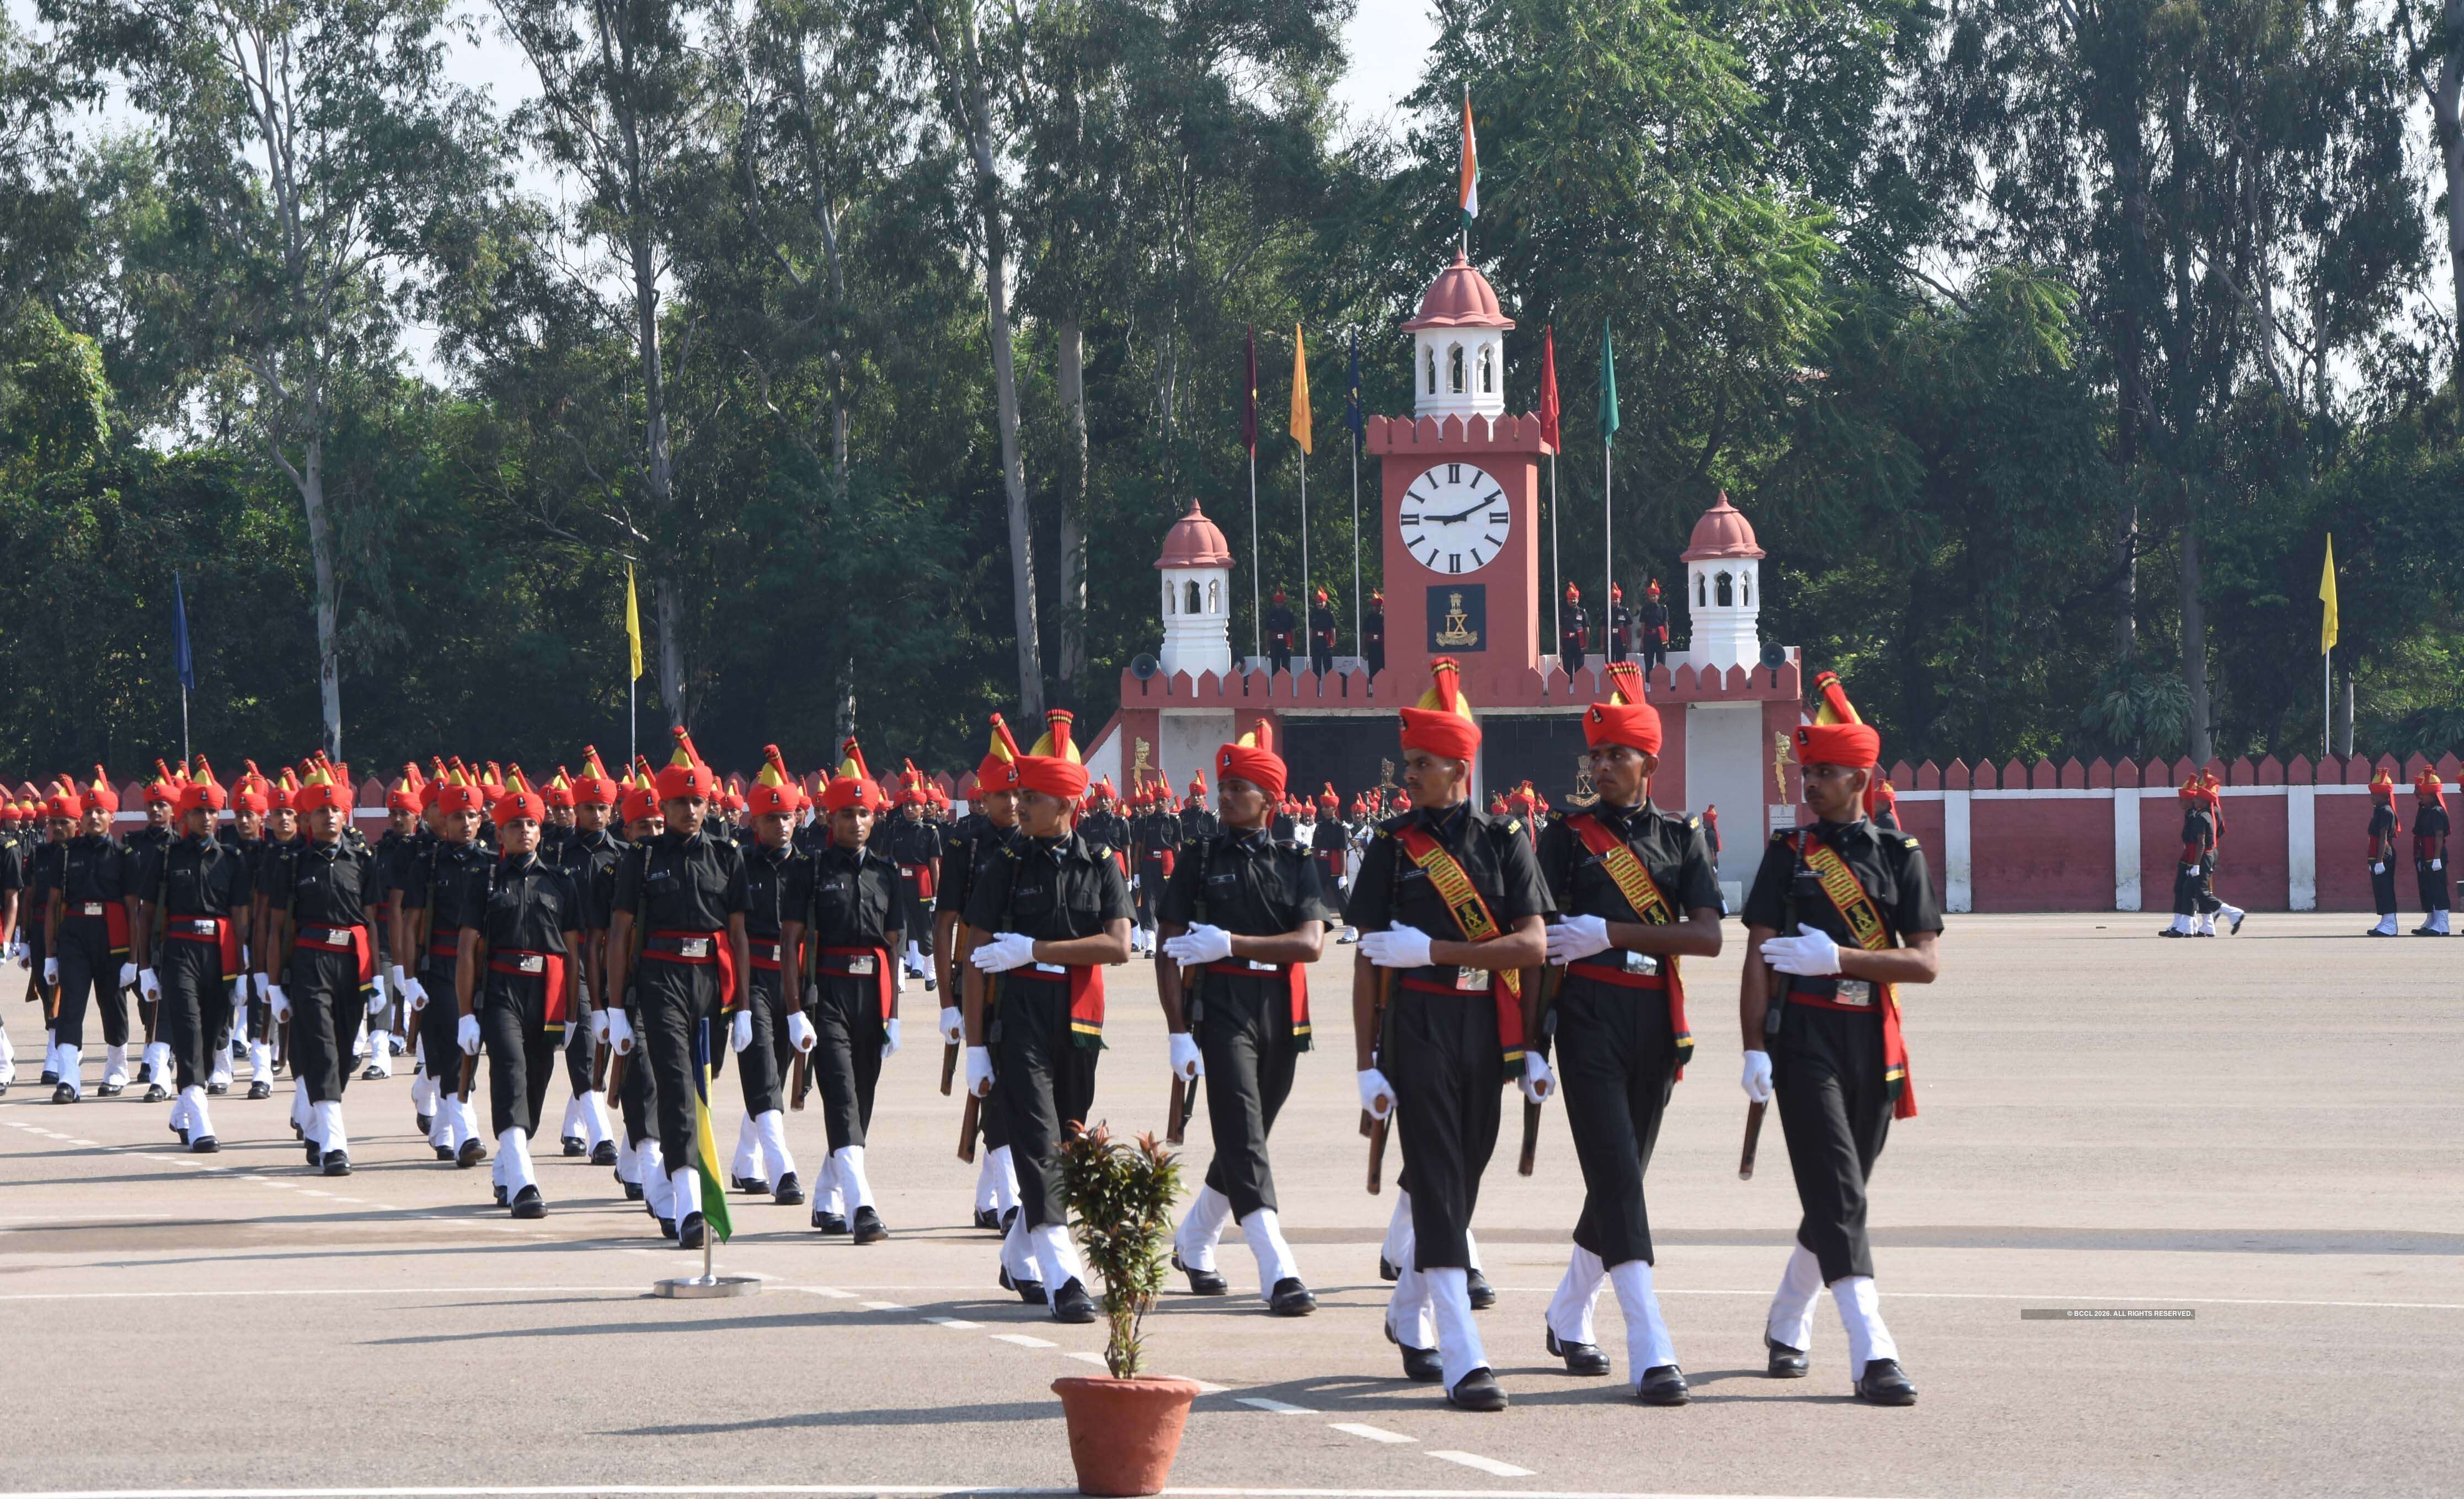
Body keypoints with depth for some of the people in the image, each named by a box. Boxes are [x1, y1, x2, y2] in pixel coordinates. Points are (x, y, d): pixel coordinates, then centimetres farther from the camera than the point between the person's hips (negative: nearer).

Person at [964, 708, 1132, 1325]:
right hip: (1017, 1017, -3)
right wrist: (975, 1044, -4)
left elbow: (1117, 946, -7)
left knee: (1067, 1146, 13)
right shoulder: (1005, 867, 2)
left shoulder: (1101, 868, 6)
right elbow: (978, 958, 1)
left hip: (1078, 1023, 3)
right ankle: (1063, 1280, -21)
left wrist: (1033, 949, -15)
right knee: (1038, 1147, -14)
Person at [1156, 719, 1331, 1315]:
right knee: (1243, 1137, -15)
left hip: (1282, 1016, 3)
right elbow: (1170, 952, 1)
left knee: (1246, 1140, 15)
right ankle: (1279, 1274, -22)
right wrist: (1179, 1034, -9)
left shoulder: (1297, 864, 7)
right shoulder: (1201, 860, 3)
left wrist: (1230, 942, -19)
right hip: (1221, 1010, -3)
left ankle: (1193, 1242, 37)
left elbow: (1311, 943, -8)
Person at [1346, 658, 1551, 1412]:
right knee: (1438, 1183, -11)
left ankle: (1410, 1317, 35)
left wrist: (1433, 950, -13)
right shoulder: (1392, 846, 2)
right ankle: (1464, 1362, -17)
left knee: (1461, 1179, 12)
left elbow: (1532, 946, -4)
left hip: (1485, 1030, 3)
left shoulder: (1505, 842, 5)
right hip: (1417, 1029, -3)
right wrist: (1367, 1063, -3)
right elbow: (1369, 961, 2)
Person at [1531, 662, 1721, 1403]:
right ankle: (1651, 1355, -18)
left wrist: (1609, 933, -14)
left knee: (1621, 1176, 13)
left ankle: (1568, 1319, 34)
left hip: (1656, 1022, 4)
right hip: (1588, 1021, -4)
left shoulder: (1682, 837, 8)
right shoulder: (1567, 837, 1)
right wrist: (1533, 1048, -5)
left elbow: (1708, 936, -5)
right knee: (1617, 1178, -12)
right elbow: (1539, 946, -1)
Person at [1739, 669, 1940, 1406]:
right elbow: (1760, 958, 1)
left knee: (1841, 1197, 13)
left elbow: (1925, 962, -3)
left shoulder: (1900, 855, 6)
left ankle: (1786, 1328, 34)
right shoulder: (1788, 852, 3)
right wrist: (1755, 1048, -7)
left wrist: (1838, 958, -15)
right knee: (1838, 1194, -14)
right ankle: (1872, 1355, -21)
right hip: (1804, 1036, -3)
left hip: (1874, 1042, 3)